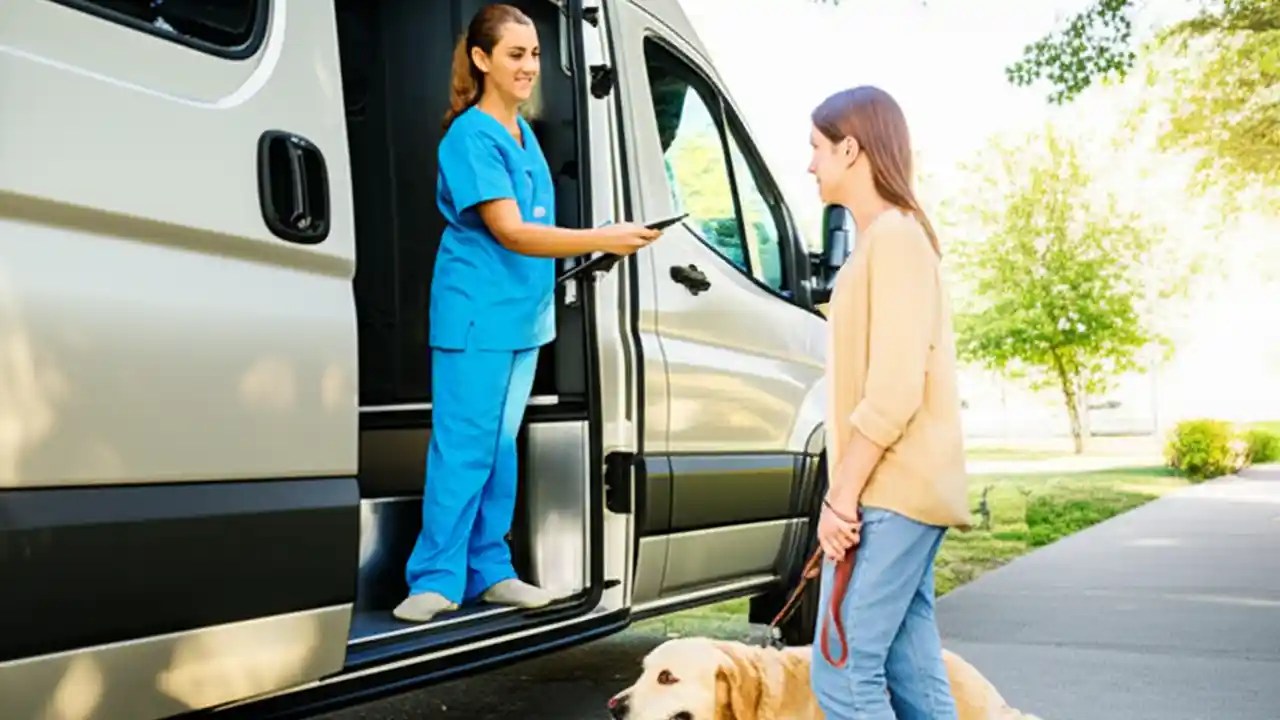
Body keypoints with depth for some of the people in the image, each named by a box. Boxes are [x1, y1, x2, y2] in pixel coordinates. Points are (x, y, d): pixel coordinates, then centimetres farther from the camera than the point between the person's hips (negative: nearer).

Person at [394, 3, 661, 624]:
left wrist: (602, 246, 10)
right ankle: (436, 578, 4)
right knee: (463, 450, -5)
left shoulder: (524, 132, 12)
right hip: (476, 315, -8)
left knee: (501, 447, 12)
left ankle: (490, 571, 20)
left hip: (523, 314, 8)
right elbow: (509, 231, -22)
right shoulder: (471, 137, -14)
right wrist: (603, 239, -27)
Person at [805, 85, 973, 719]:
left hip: (889, 491, -10)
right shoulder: (883, 236, 19)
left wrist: (841, 496, -17)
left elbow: (896, 387, -19)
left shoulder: (893, 233, -11)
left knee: (843, 669, -9)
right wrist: (846, 491, 17)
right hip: (894, 491, 10)